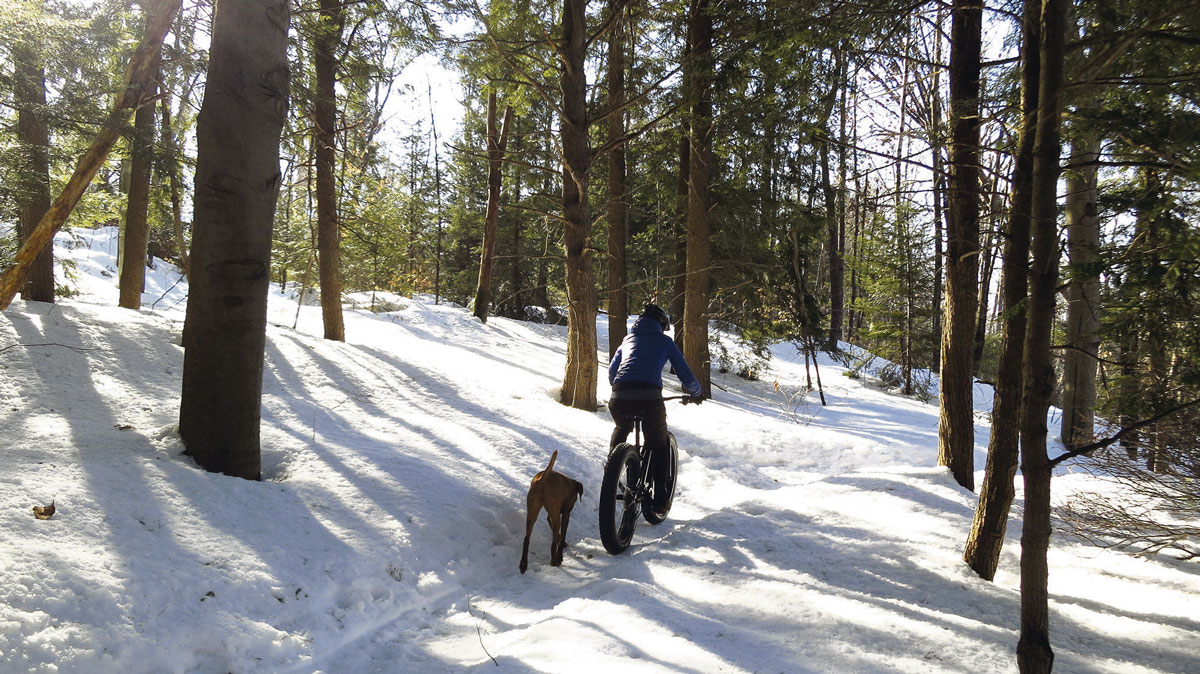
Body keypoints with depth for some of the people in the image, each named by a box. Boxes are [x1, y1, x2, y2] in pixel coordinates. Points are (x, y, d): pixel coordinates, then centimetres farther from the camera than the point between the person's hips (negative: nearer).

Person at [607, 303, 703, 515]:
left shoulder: (627, 340, 29)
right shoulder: (664, 341, 20)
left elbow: (611, 372, 37)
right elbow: (685, 374, 18)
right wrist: (695, 393, 37)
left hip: (619, 398, 3)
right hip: (650, 398, -3)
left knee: (621, 430, 35)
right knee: (659, 444, 17)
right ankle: (659, 497, 13)